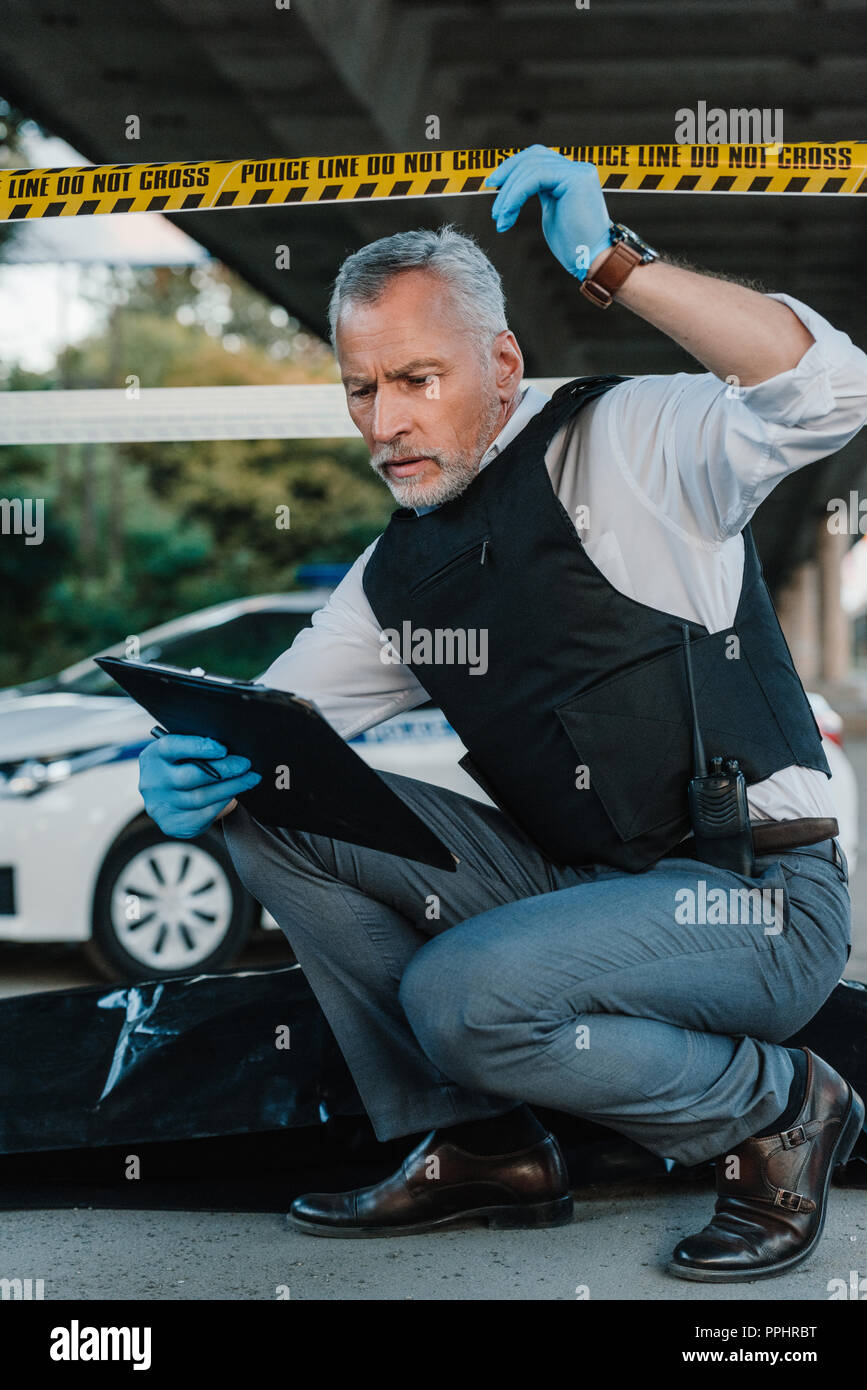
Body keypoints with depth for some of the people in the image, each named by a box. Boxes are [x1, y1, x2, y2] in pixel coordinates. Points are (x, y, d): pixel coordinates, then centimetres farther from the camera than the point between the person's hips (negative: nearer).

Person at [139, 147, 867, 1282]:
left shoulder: (624, 443, -7)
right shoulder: (397, 573, 13)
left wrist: (612, 265, -30)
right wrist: (193, 771, -12)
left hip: (758, 897, -7)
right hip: (573, 888, 7)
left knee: (461, 995, -31)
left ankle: (774, 1110, -4)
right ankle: (476, 1146, 2)